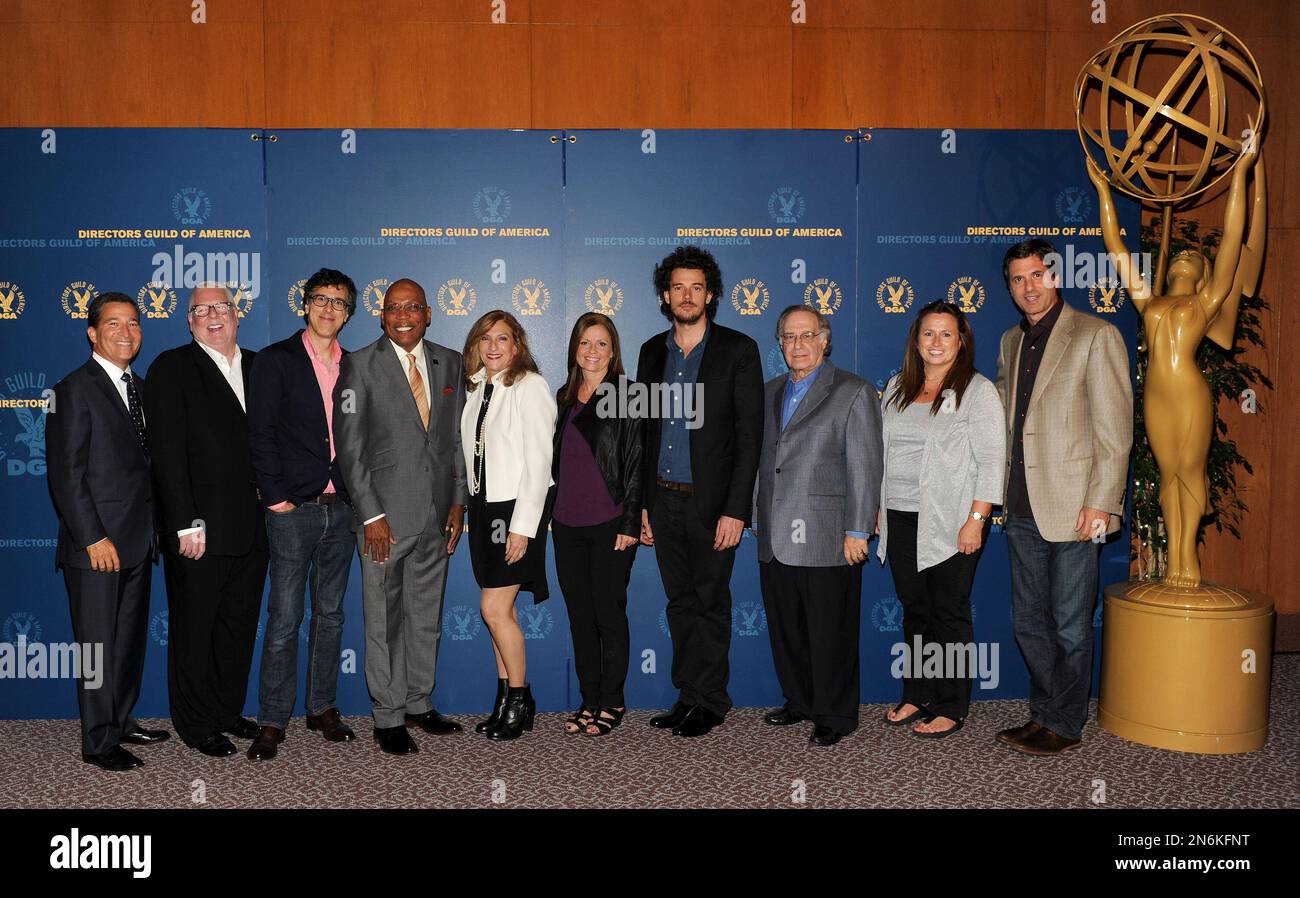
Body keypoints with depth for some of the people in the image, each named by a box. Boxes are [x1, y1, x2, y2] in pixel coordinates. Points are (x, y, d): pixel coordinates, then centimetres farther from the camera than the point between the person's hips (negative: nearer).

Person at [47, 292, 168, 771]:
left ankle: (121, 721, 29)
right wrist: (93, 538, -17)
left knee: (131, 638, 15)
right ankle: (99, 741, 13)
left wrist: (152, 528, 9)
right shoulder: (74, 390, -9)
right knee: (98, 643, 2)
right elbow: (65, 474, -13)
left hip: (137, 540, 7)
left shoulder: (140, 387, 13)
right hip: (97, 545, -7)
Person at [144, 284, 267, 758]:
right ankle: (195, 724, 21)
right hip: (201, 530, -5)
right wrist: (186, 524, -17)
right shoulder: (172, 368, -5)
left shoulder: (257, 366, 11)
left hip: (252, 526, 5)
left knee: (239, 625, 15)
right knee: (195, 629, 7)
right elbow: (168, 451, -12)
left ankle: (227, 710, 31)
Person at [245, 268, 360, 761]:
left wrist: (357, 494, 4)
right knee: (285, 618, -2)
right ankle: (272, 721, 9)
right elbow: (260, 433, -6)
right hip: (293, 510, -4)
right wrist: (276, 496, -11)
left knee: (330, 614, 12)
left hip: (341, 509, 4)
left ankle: (322, 708, 24)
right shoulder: (276, 360, -1)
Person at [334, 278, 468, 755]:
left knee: (426, 615, 14)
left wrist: (458, 501, 5)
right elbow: (349, 447, -7)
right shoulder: (360, 365, -4)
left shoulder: (449, 362, 8)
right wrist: (370, 515, -12)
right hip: (386, 512, -4)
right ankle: (387, 716, 17)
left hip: (436, 512, 4)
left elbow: (456, 437, 11)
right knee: (384, 619, 4)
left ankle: (418, 703, 28)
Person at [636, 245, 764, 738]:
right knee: (680, 603, 11)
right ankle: (688, 694, 22)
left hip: (711, 501, -4)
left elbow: (749, 434, -8)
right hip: (662, 498, 5)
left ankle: (708, 701, 17)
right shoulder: (652, 351, 9)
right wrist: (642, 503, 9)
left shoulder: (738, 350, -5)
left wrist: (735, 509, -14)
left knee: (710, 602, 4)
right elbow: (644, 430, 13)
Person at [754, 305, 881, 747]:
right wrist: (757, 518, 14)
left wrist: (857, 531, -11)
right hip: (775, 540, 6)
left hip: (826, 540, -6)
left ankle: (835, 716, 17)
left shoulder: (853, 392, -3)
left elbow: (864, 467, -7)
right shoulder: (770, 392, 16)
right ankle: (800, 703, 30)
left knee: (829, 633, 2)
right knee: (785, 631, 13)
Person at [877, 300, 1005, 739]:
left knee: (949, 614, 2)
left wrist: (976, 520, -16)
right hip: (901, 518, 5)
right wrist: (879, 506, 12)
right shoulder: (898, 387, 12)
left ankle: (951, 709, 13)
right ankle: (916, 695, 26)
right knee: (915, 611, 14)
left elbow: (991, 459, -10)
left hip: (950, 521, -5)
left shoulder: (977, 390, -5)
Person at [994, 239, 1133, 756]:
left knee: (1070, 626, 5)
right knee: (1030, 623, 14)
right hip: (1022, 509, 7)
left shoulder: (1095, 336, -7)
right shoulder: (1010, 342, 14)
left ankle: (1065, 726, 18)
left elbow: (1115, 429, -11)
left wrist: (1100, 503, -15)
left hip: (1072, 508, -6)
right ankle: (1043, 715, 28)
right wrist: (1001, 491, 9)